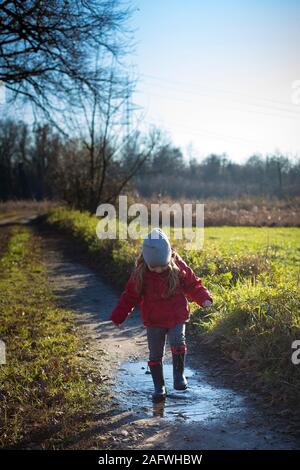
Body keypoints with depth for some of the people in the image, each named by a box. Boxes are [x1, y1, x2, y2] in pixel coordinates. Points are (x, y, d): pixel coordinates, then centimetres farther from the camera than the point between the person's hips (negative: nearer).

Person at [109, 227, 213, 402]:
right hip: (154, 321, 1)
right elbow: (130, 295, 1)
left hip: (177, 317, -1)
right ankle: (159, 387, 20)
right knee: (155, 354, 4)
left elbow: (193, 284, 2)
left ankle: (179, 374, -2)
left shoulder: (178, 267, -10)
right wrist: (117, 316, 0)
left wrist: (204, 298, -15)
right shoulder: (140, 273, -9)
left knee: (178, 342, -24)